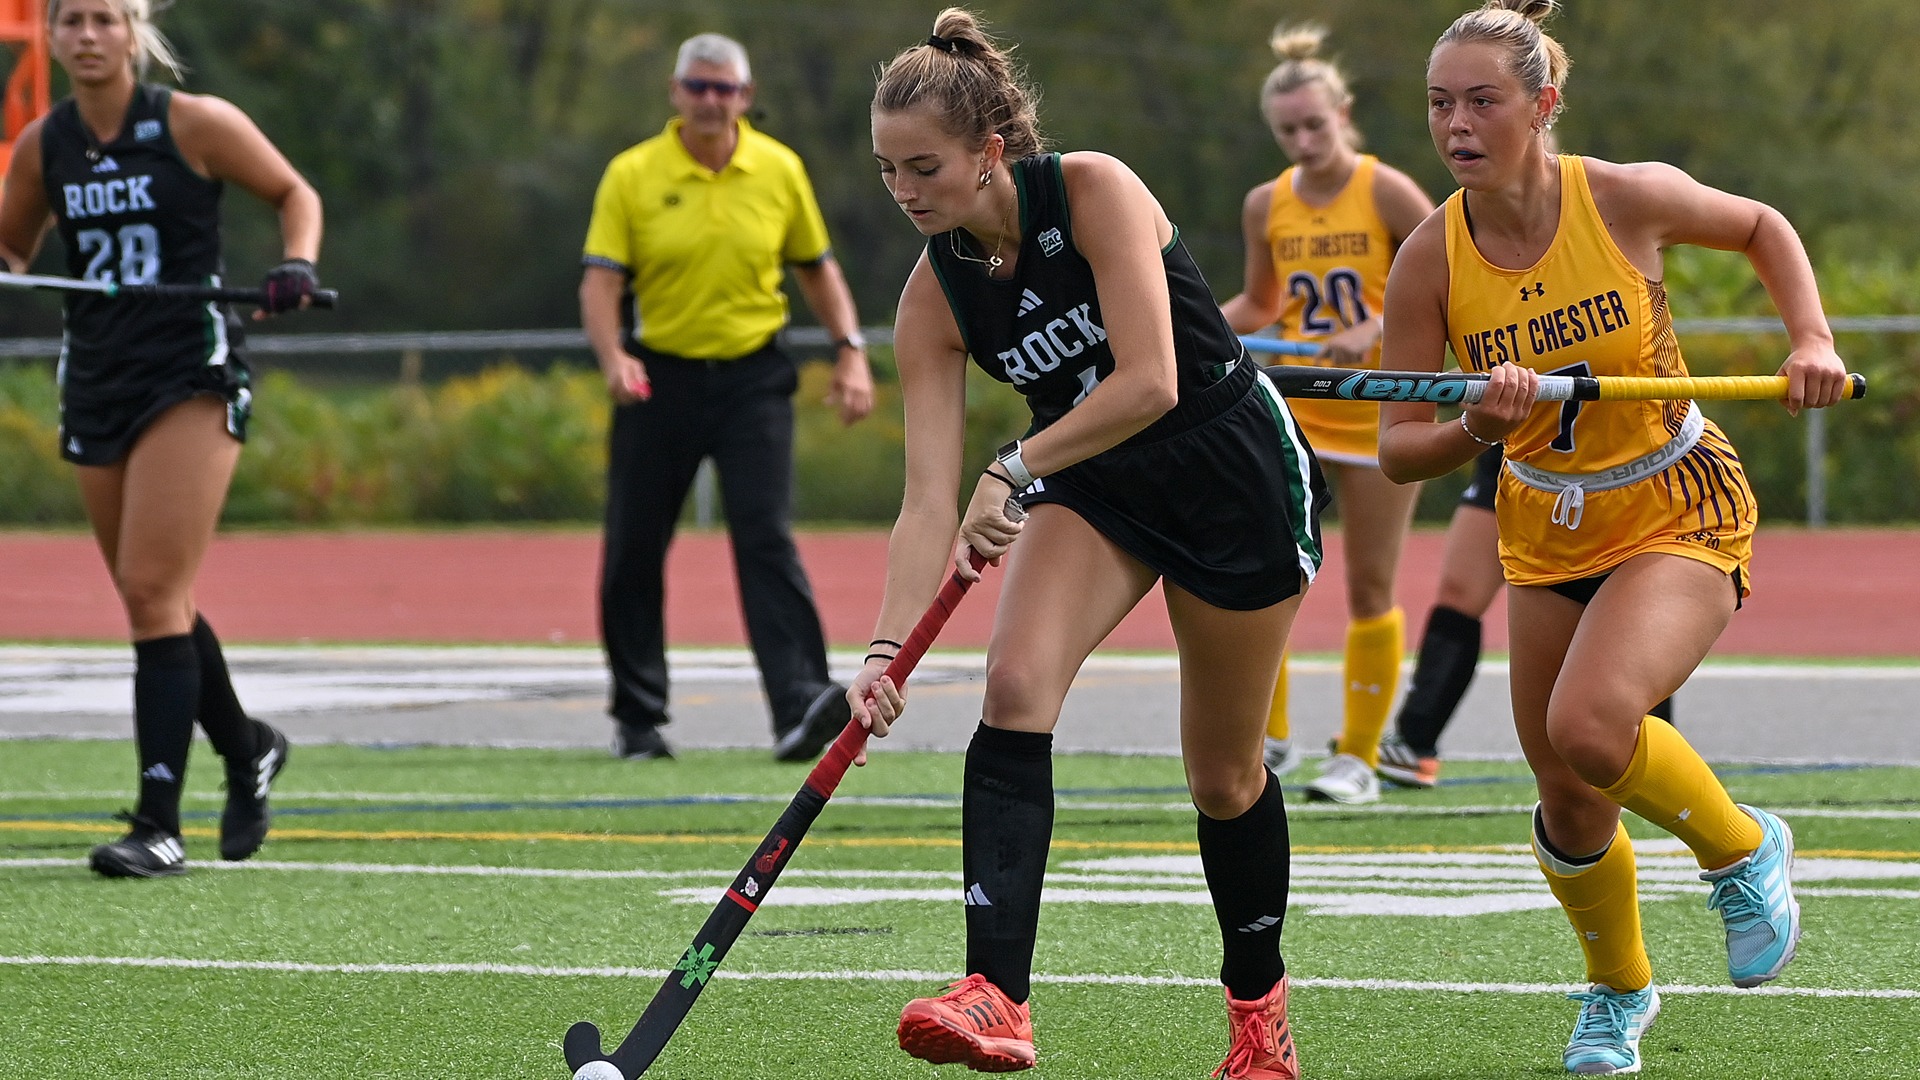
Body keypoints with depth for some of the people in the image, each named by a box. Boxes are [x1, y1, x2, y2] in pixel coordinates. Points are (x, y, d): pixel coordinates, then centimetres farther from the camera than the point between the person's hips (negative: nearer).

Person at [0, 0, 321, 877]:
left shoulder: (193, 125, -7)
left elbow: (293, 192, 5)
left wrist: (297, 264, -13)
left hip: (191, 376, -5)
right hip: (95, 384, 5)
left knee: (152, 591, -15)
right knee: (151, 600, 12)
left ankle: (159, 822, -16)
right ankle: (246, 749, 37)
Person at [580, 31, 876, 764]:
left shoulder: (779, 170, 3)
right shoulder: (632, 175, -3)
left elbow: (817, 267, 14)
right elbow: (601, 279, -8)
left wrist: (851, 352, 4)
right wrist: (613, 357, -25)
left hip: (753, 377, 0)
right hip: (660, 379, 0)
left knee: (766, 537, -14)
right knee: (635, 550, 4)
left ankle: (800, 707, -23)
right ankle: (636, 717, 18)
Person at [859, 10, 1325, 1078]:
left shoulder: (1094, 190, -22)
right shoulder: (936, 293, -9)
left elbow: (1148, 383, -30)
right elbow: (931, 499, -13)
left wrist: (1016, 467, -27)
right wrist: (889, 646, -25)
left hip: (1237, 468, -4)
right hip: (1095, 484, 4)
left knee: (1225, 774, 5)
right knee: (1016, 683, -23)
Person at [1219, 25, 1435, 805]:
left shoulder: (1387, 194, -10)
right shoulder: (1266, 206, 4)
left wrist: (1376, 328, -25)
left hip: (1382, 413, -4)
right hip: (1295, 410, 4)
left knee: (1370, 590, 1)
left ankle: (1360, 755, 12)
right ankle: (1268, 738, 4)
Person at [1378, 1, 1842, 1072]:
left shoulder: (1631, 199, -18)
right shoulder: (1431, 261, -13)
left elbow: (1764, 227, 4)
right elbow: (1400, 449, -10)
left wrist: (1812, 338, -11)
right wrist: (1478, 430, -30)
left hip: (1682, 512, -4)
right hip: (1547, 531, 4)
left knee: (1590, 729, -29)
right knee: (1570, 800, 8)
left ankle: (1741, 847, 2)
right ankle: (1619, 989, 39)